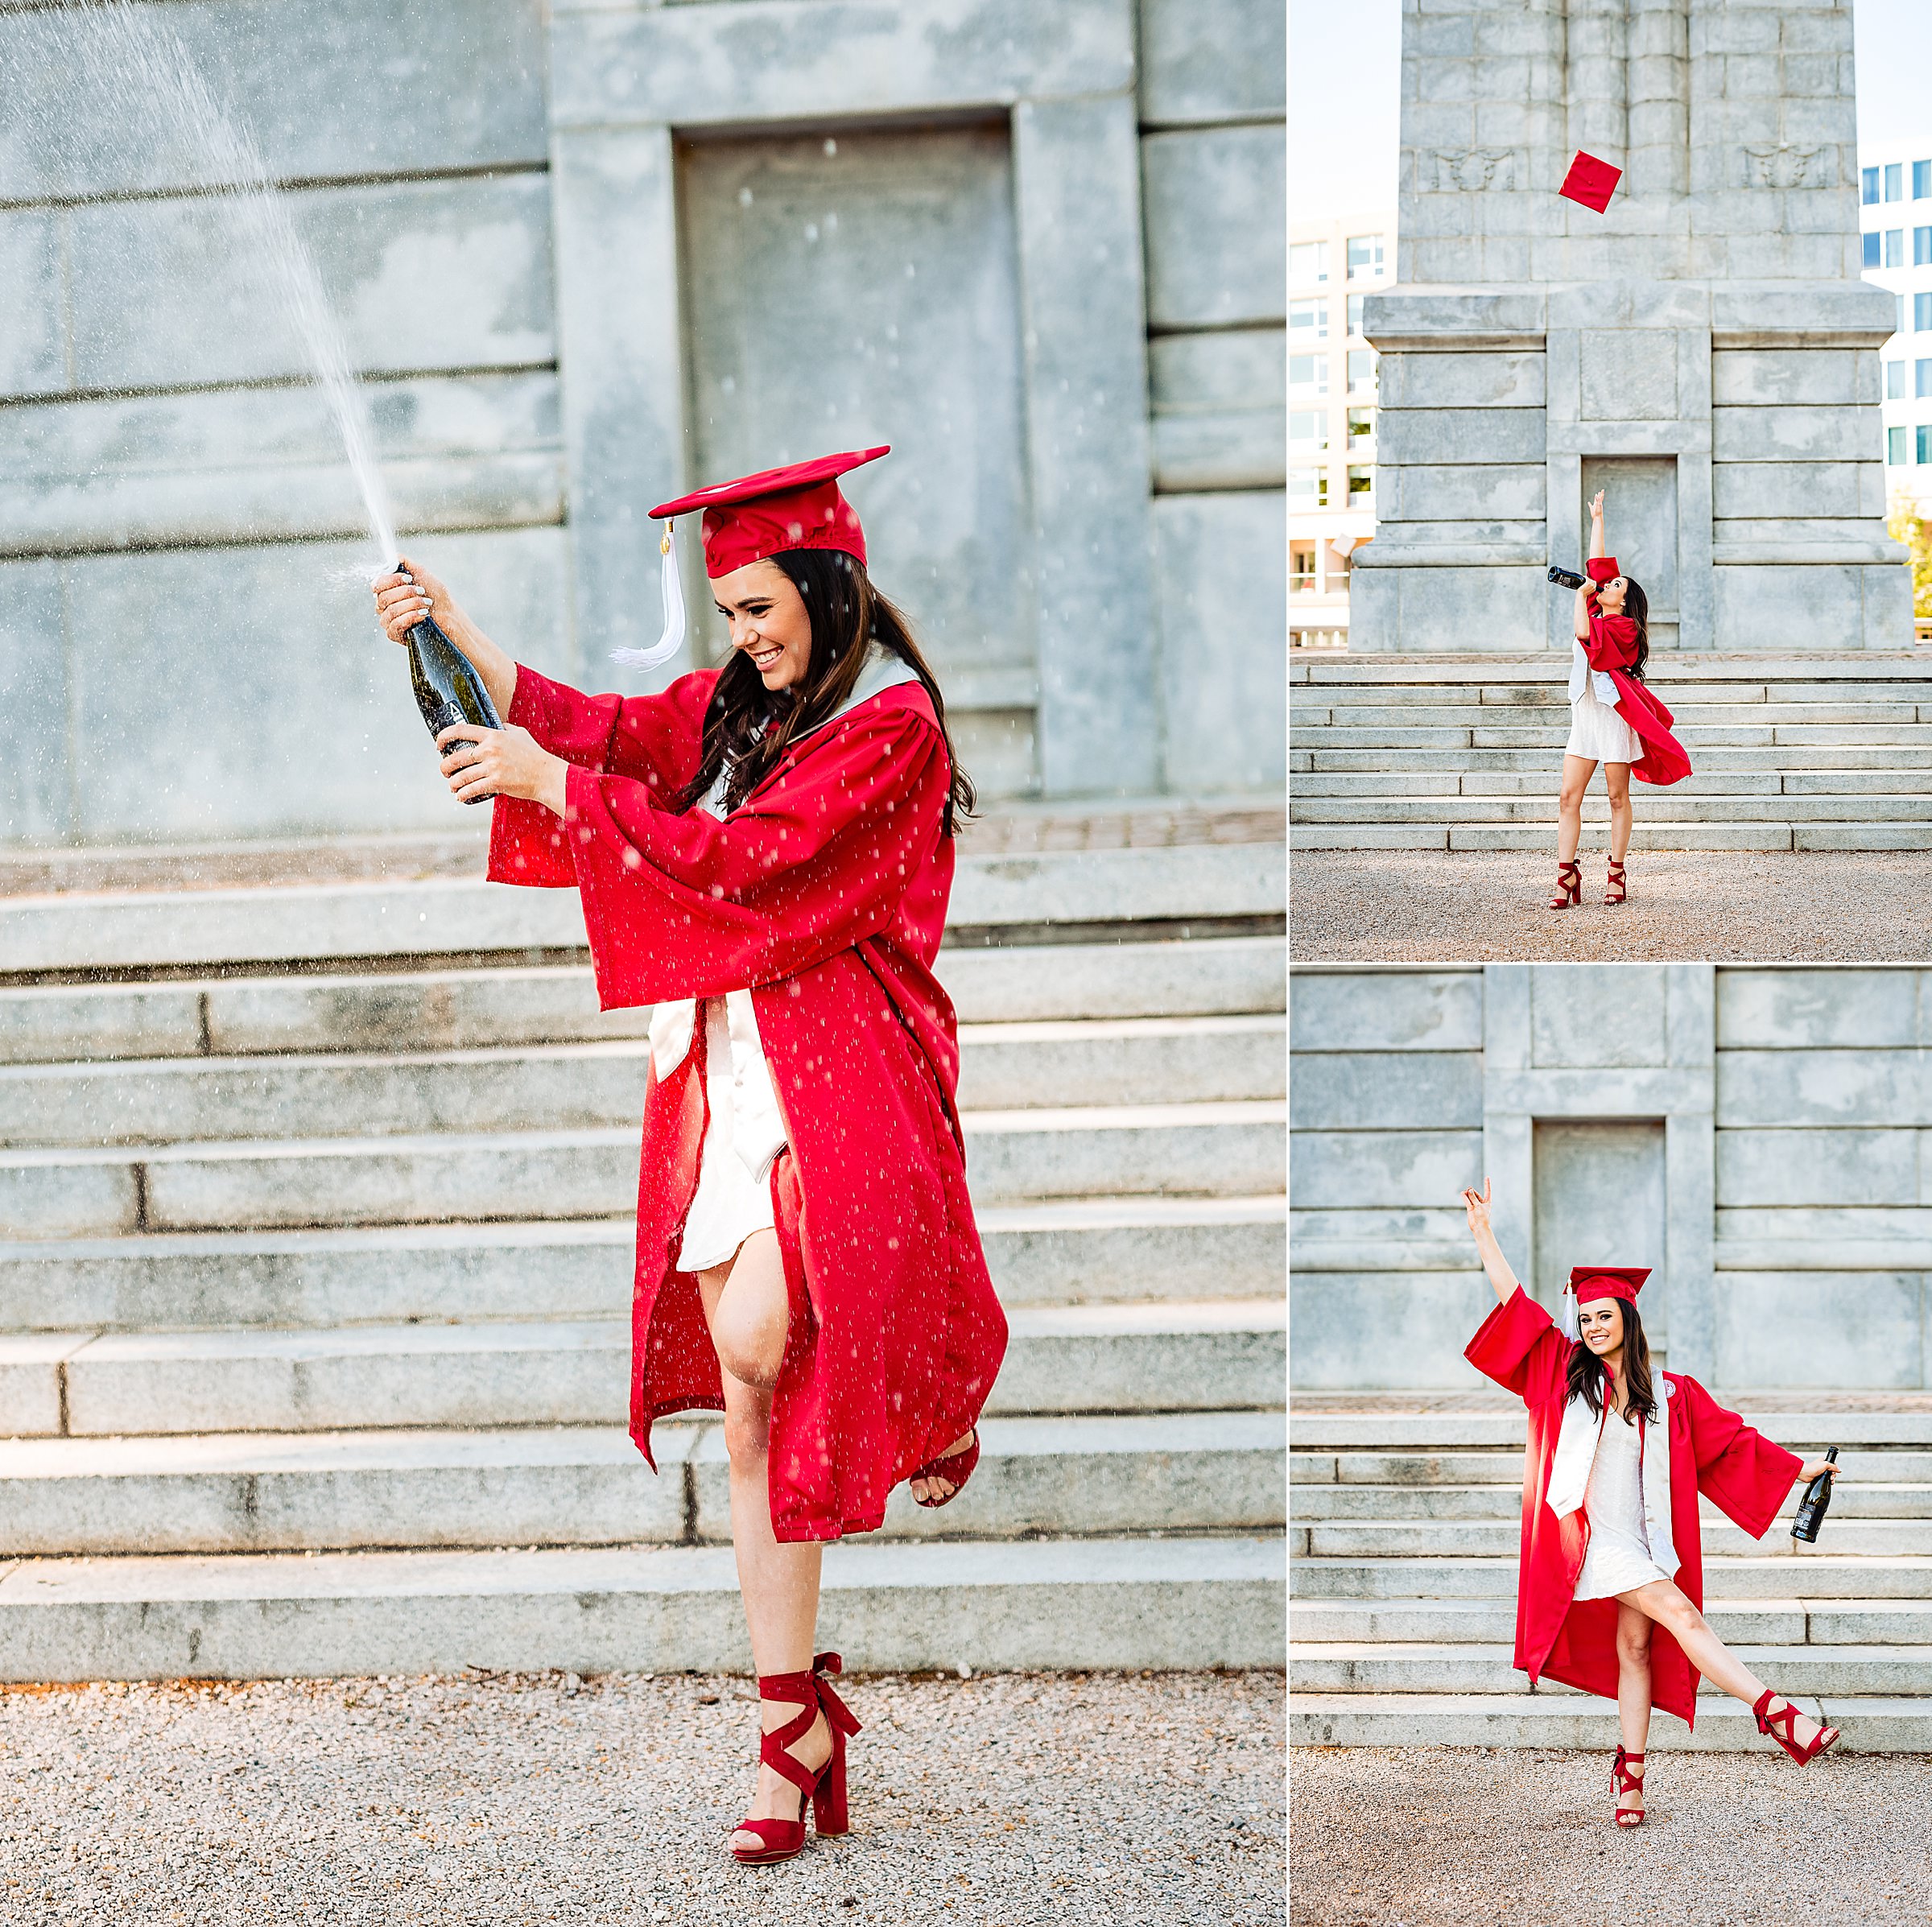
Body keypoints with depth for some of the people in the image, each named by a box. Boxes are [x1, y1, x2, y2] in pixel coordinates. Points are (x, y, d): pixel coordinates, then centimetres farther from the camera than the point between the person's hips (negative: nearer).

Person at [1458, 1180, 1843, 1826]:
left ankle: (1630, 1773, 8)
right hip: (1590, 1533, -4)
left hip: (1641, 1540, 4)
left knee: (1636, 1649, 2)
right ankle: (1776, 1714, -20)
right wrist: (1483, 1233, -5)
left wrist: (1799, 1468, 13)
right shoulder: (1564, 1372, 4)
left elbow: (1730, 1439, 14)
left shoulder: (1670, 1394, 9)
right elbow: (1514, 1305, 0)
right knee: (1680, 1614, -16)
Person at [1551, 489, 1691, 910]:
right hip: (1583, 717, 7)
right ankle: (1566, 876, -7)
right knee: (1568, 796, -3)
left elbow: (1586, 633, -24)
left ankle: (1616, 873, 5)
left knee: (1618, 798, 1)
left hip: (1613, 716, -7)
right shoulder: (1597, 614, 13)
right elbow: (1597, 565, 18)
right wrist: (1597, 519, 24)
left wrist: (1581, 595, -10)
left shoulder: (1622, 626, -7)